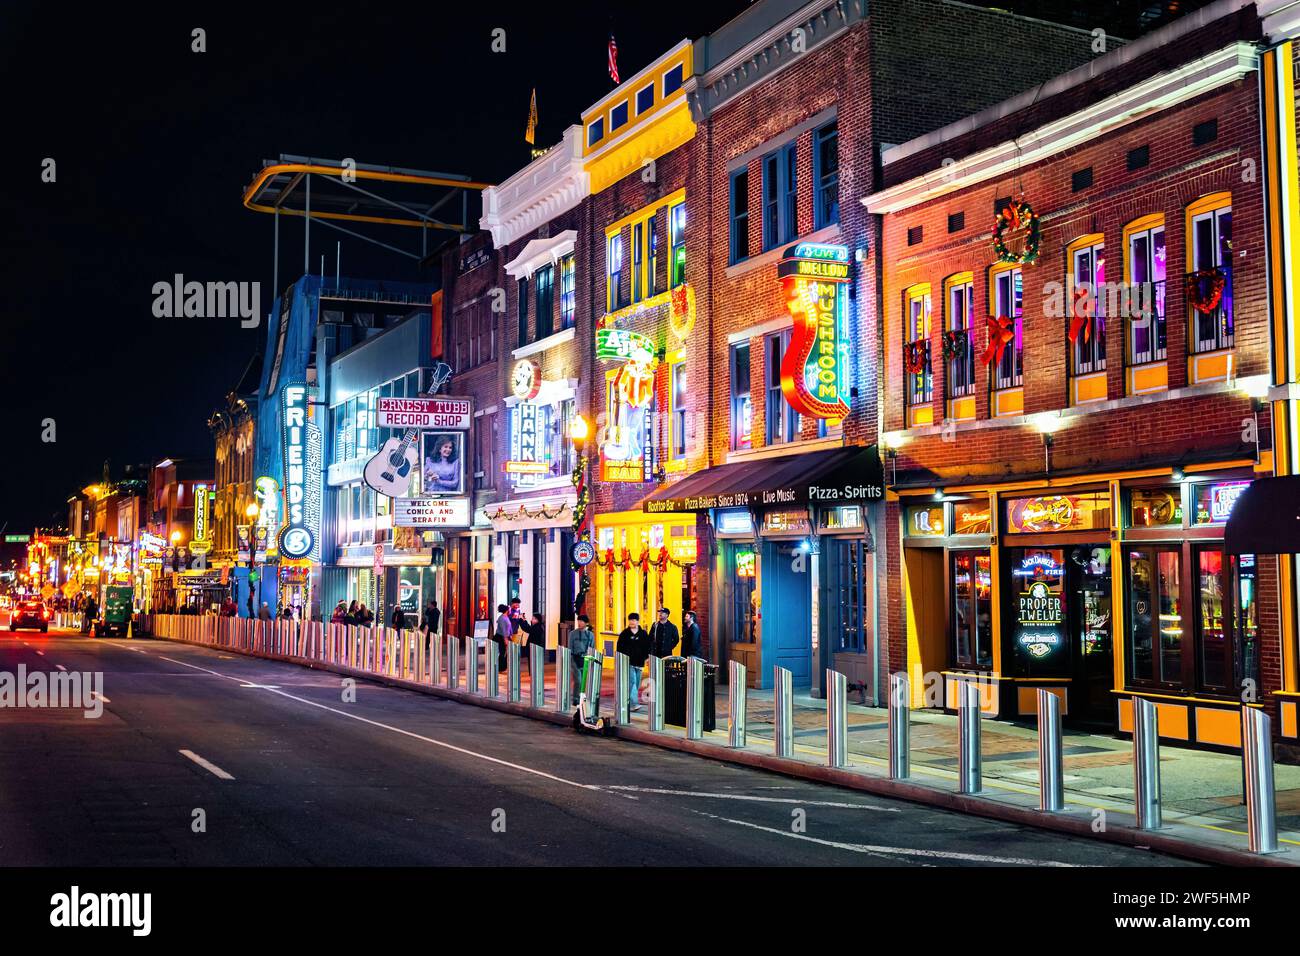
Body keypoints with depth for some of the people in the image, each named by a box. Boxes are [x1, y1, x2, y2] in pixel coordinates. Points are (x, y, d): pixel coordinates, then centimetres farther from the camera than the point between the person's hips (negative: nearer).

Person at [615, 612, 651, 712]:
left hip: (639, 662, 3)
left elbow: (647, 647, 11)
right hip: (628, 662, -3)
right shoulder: (625, 633, 3)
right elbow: (619, 647, 4)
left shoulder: (643, 634, 8)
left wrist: (647, 657, 0)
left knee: (636, 684, 9)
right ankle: (634, 703, -21)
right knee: (632, 681, -15)